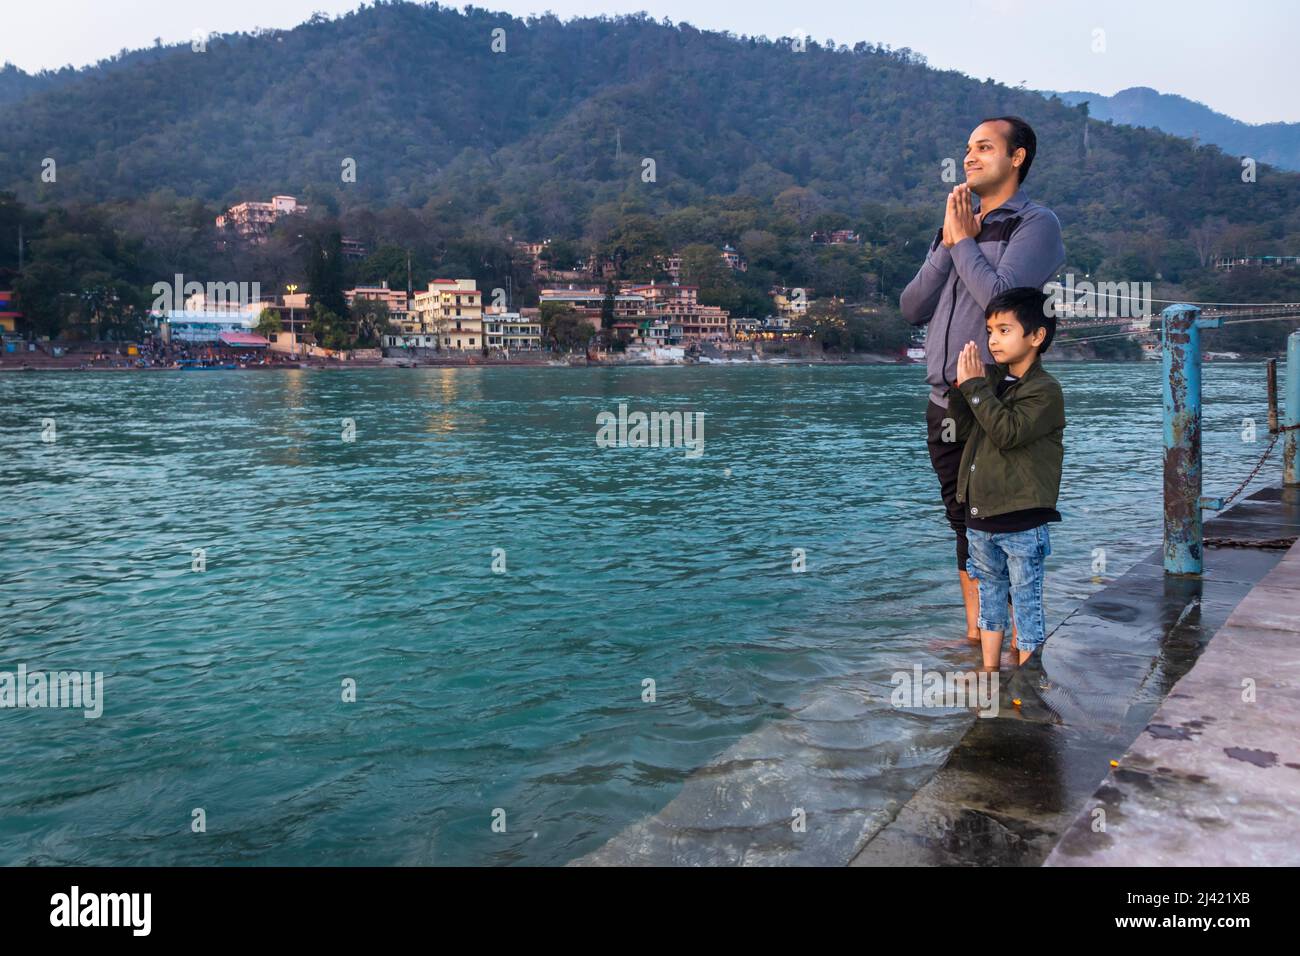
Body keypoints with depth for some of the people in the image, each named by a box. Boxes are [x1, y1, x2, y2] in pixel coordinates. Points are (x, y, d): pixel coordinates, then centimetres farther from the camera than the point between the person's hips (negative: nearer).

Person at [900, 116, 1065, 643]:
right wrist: (948, 243, -2)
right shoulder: (957, 224, 17)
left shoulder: (1036, 224, -3)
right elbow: (912, 307, 8)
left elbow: (999, 296, -20)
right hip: (945, 402, 7)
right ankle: (976, 633, 26)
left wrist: (964, 240, -6)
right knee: (965, 521, 14)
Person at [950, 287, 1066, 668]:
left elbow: (1008, 432, -25)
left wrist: (975, 386, -21)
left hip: (1022, 522, -8)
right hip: (980, 514, 8)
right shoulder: (992, 378, 10)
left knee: (1027, 601, 4)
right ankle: (990, 670, 31)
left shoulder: (1045, 390, -13)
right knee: (989, 593, 18)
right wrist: (963, 382, -5)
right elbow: (964, 420, 11)